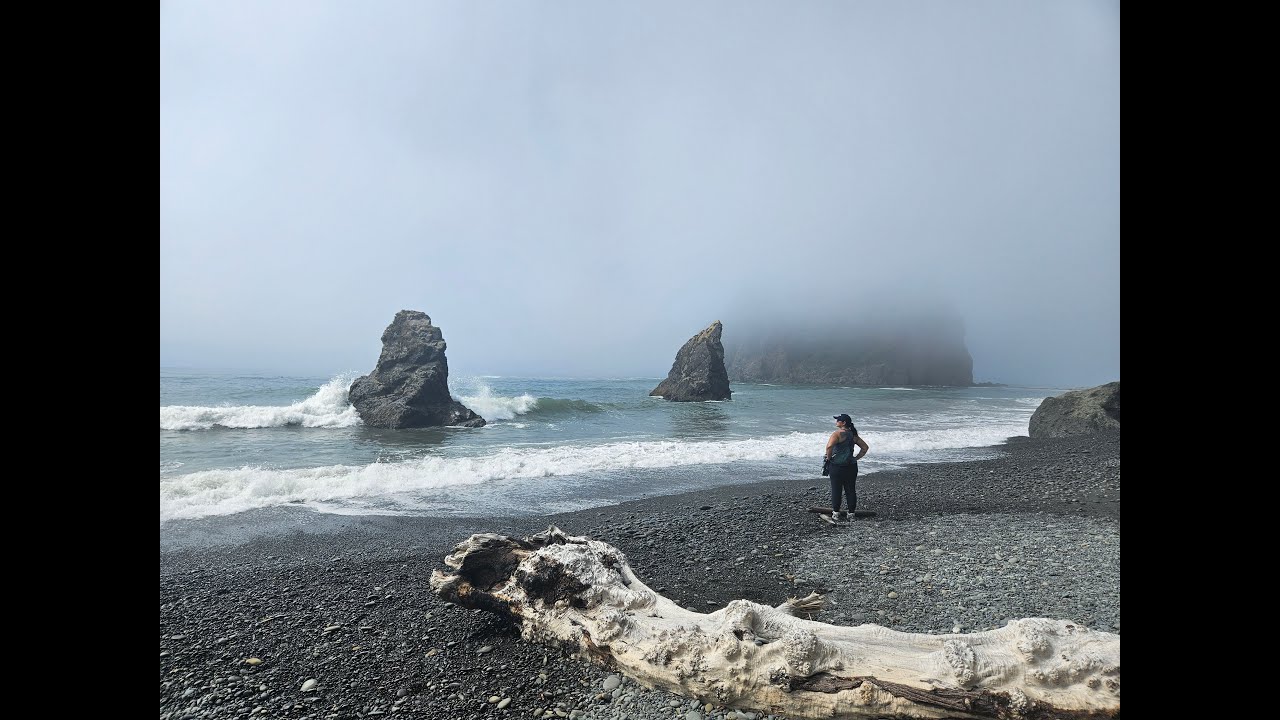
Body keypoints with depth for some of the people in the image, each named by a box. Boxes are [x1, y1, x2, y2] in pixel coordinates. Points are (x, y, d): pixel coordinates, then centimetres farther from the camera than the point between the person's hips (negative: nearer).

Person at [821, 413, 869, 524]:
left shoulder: (837, 433, -13)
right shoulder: (853, 435, 9)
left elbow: (829, 446, -29)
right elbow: (865, 447, 16)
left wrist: (829, 457, -13)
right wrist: (856, 458, 14)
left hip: (838, 466, -6)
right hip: (851, 466, 6)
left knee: (836, 490, 2)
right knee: (851, 490, 10)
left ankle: (836, 513, 7)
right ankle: (851, 513, 15)